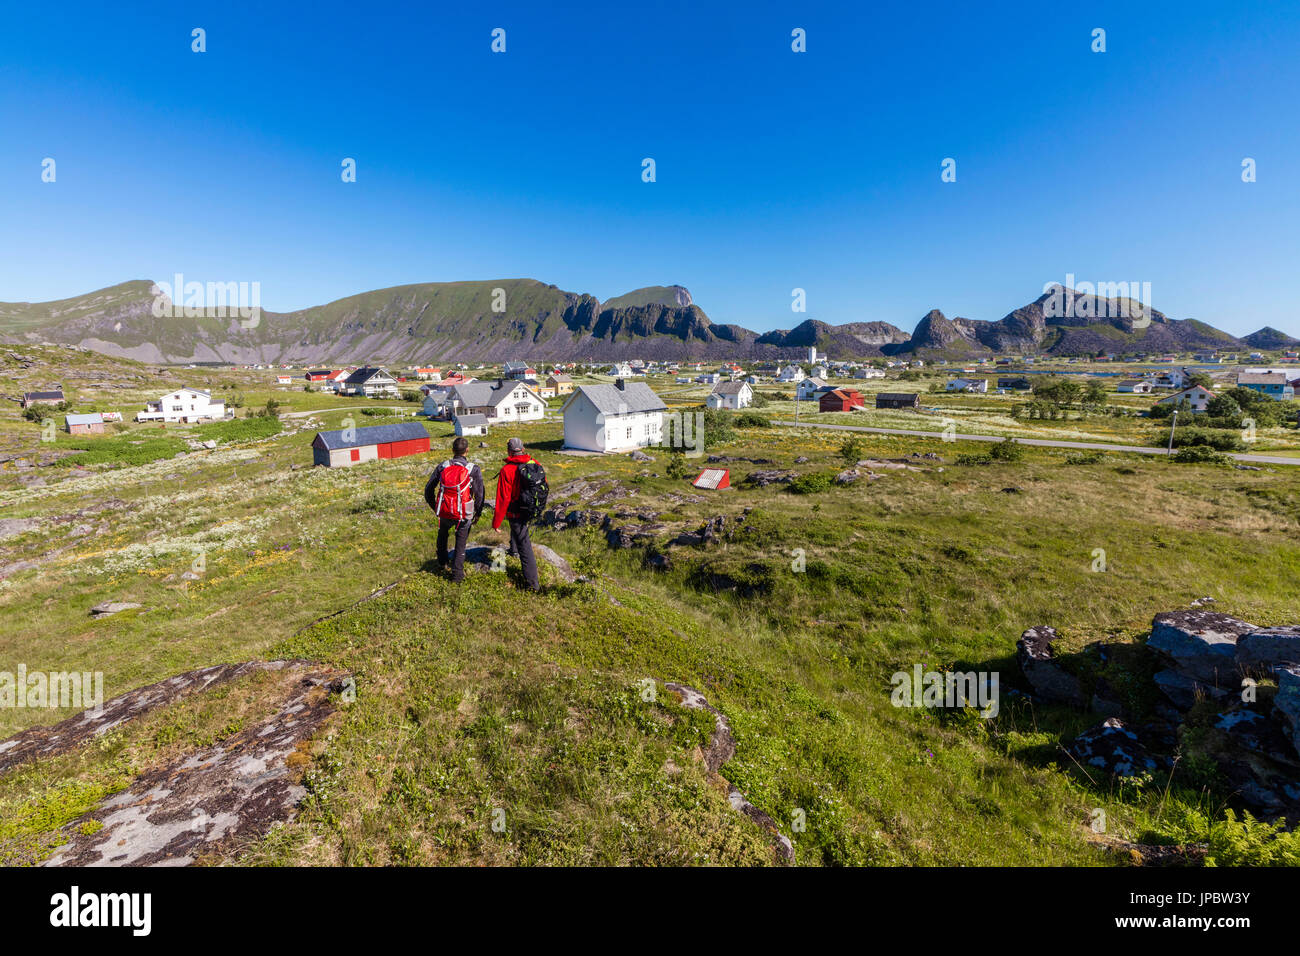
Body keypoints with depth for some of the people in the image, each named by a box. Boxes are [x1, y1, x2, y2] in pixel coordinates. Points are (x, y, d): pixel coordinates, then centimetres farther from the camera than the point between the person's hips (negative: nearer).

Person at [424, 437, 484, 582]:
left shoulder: (442, 467, -1)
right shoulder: (474, 469, -10)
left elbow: (428, 489, 6)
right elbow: (479, 494, -8)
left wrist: (434, 506, 21)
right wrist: (478, 513, 6)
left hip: (444, 512, 2)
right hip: (464, 514, -2)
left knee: (442, 534, 31)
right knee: (461, 543, 13)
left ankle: (442, 563, 41)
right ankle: (457, 574, 17)